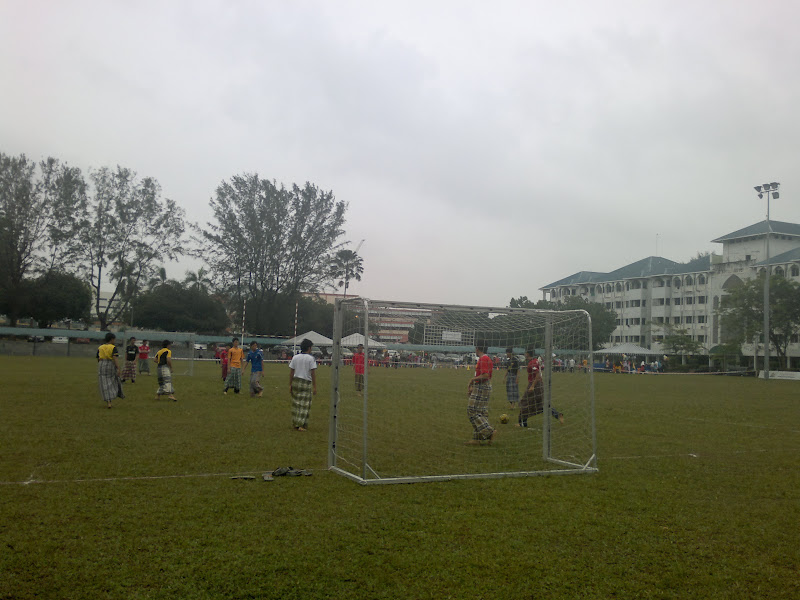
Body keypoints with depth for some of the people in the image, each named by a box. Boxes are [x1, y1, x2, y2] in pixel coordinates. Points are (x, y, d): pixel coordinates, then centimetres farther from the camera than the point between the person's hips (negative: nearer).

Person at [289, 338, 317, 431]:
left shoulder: (295, 357, 5)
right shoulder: (311, 358, -8)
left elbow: (291, 372, 5)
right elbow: (313, 374, -10)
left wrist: (290, 385, 10)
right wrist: (314, 387, -6)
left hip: (295, 382, 5)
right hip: (306, 383, -5)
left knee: (296, 404, 13)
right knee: (304, 405, 1)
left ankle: (295, 423, 19)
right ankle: (300, 424, -3)